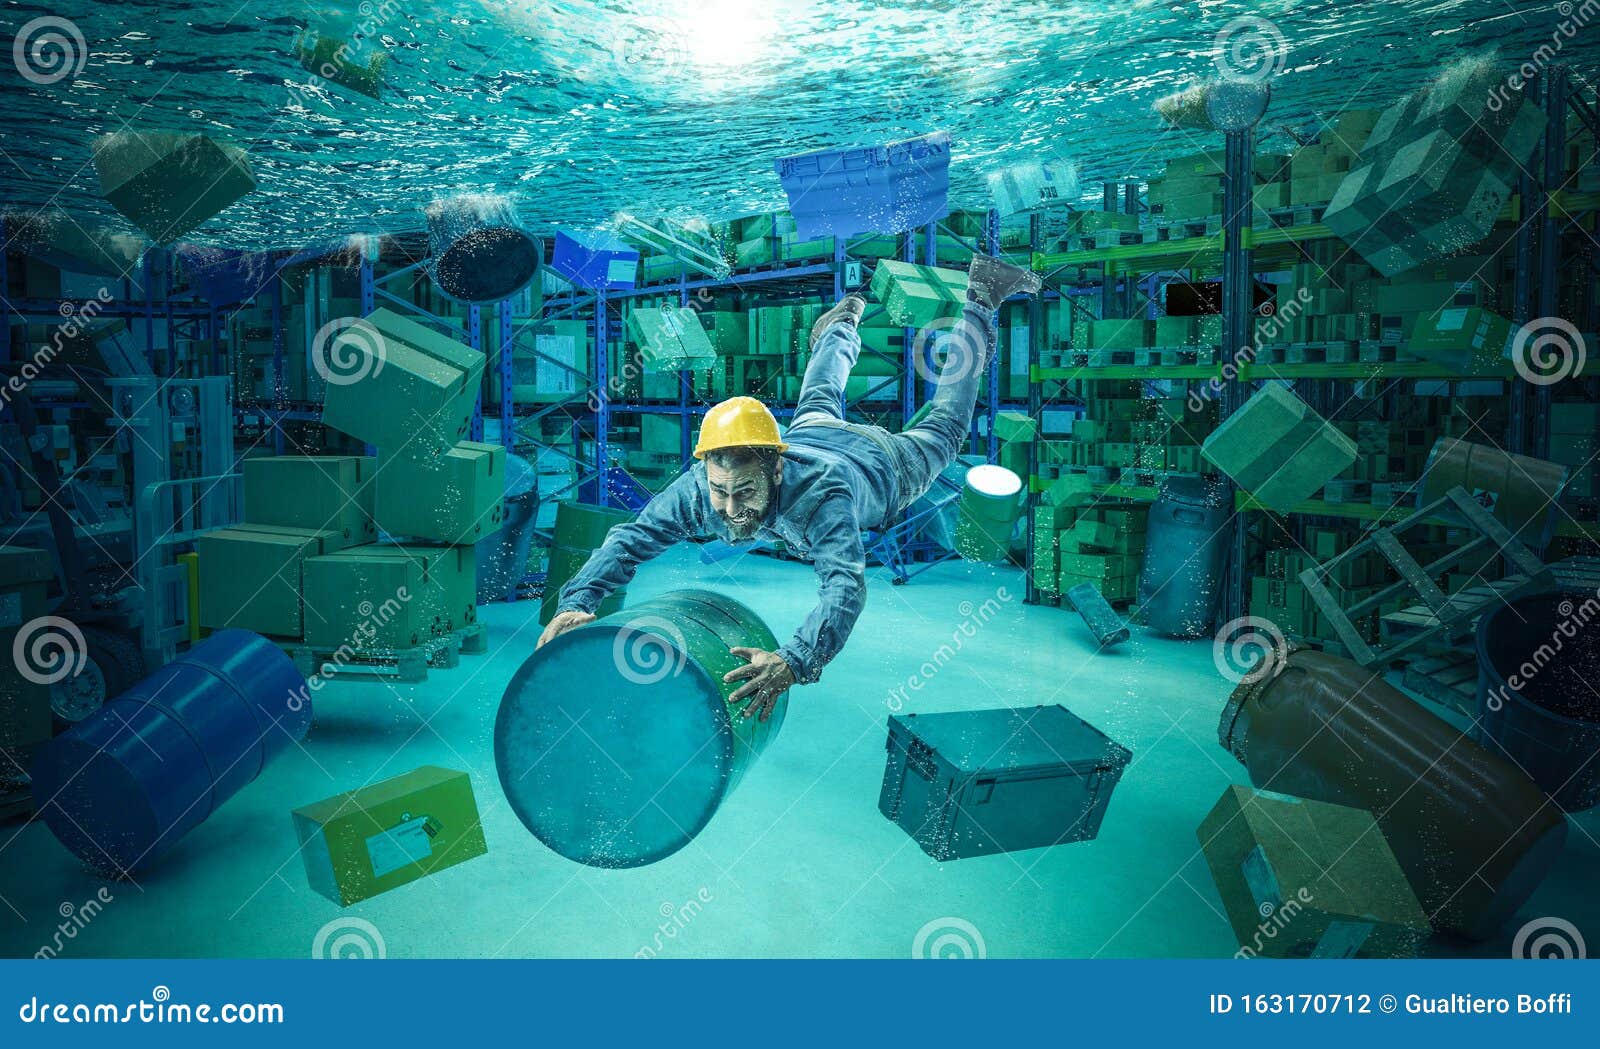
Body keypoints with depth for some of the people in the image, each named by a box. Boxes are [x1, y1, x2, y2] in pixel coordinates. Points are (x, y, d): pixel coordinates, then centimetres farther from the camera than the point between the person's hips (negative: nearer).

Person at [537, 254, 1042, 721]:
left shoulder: (819, 496, -53)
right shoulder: (699, 488, -41)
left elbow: (845, 584, -65)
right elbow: (632, 537, -39)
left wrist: (793, 662, -82)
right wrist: (578, 601, -57)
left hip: (880, 462, -3)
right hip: (811, 435, 3)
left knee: (944, 426, 27)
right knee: (817, 403, 39)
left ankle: (979, 304, 44)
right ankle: (843, 324, 65)